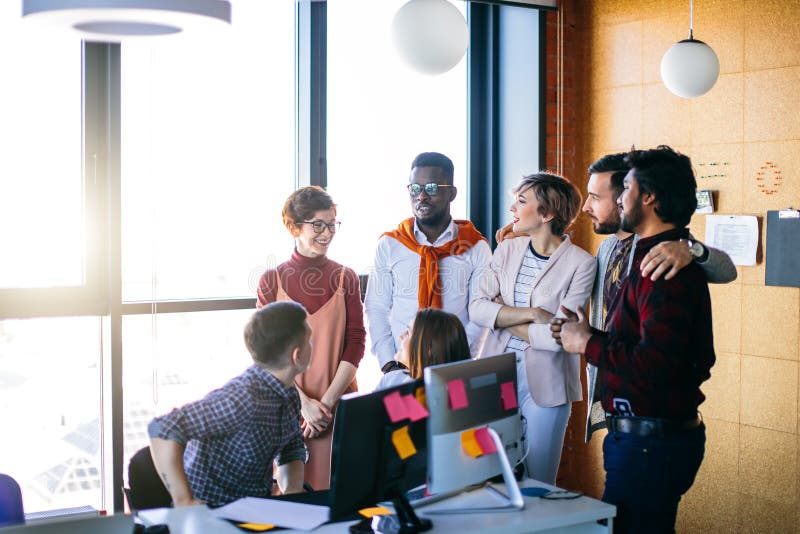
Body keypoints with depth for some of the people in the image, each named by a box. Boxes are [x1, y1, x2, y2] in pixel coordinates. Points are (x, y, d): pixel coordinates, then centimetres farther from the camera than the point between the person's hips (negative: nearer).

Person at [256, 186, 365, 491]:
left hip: (338, 405, 1)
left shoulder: (346, 279, 4)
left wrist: (327, 402, -10)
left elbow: (355, 344, 0)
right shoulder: (272, 280, 1)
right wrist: (303, 402, -12)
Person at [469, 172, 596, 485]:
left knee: (538, 487, 7)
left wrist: (502, 317, -7)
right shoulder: (507, 251, 6)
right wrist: (532, 314, -16)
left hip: (545, 385, -4)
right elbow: (476, 308, -5)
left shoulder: (580, 263, -8)